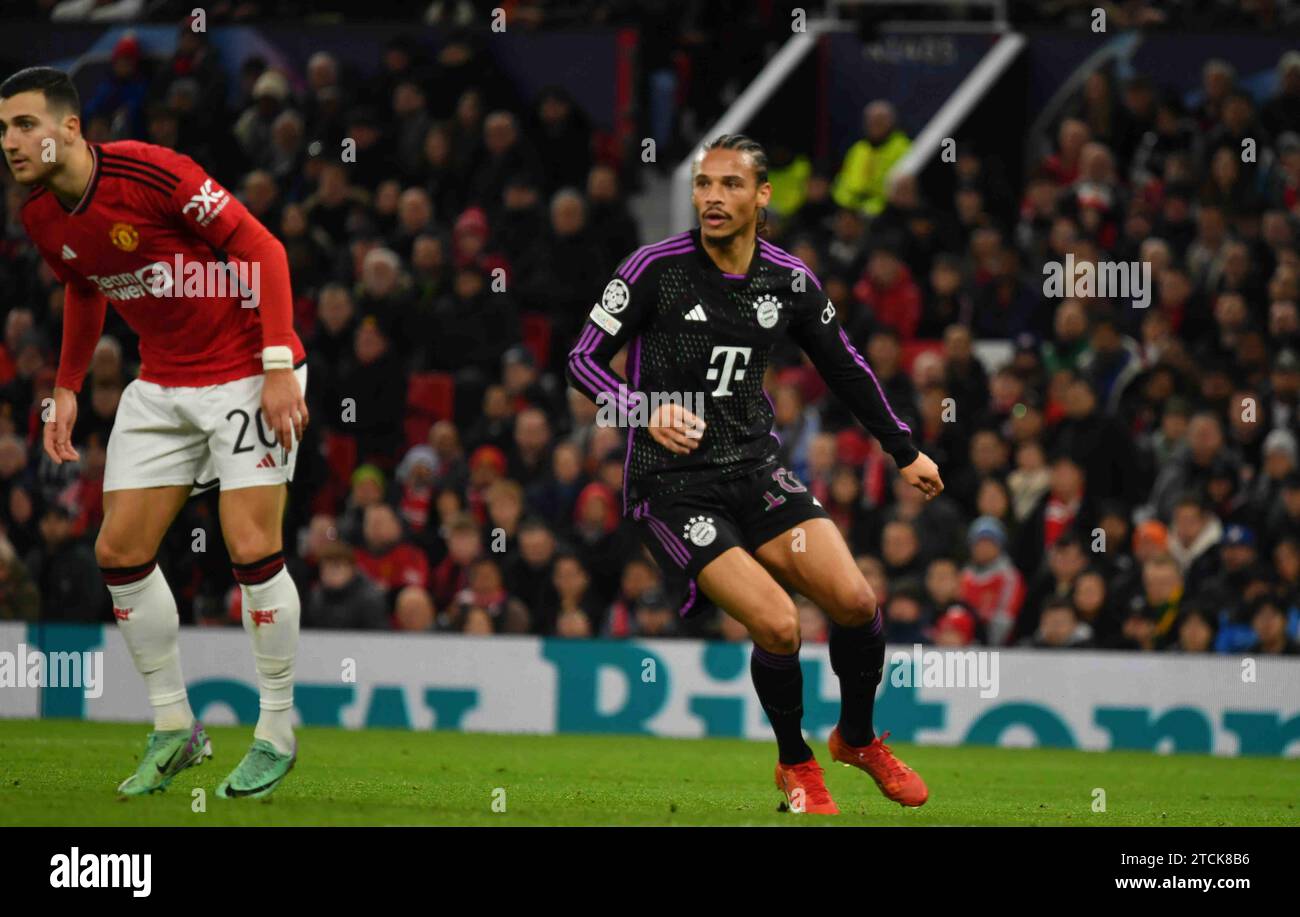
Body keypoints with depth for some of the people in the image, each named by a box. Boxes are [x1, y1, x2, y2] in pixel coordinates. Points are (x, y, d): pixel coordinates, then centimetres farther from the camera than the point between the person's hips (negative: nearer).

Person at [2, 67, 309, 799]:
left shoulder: (150, 171, -23)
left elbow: (261, 247, -20)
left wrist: (279, 367, -24)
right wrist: (66, 390, 13)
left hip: (246, 374, -7)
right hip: (162, 386, 7)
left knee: (253, 549, -13)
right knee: (120, 550, 1)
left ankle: (277, 733, 4)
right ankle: (175, 727, 16)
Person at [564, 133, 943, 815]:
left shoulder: (791, 282, 3)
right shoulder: (655, 269, -9)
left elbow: (845, 368, 19)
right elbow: (582, 360, -8)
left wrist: (904, 451, 26)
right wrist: (646, 411, -26)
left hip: (757, 470, 4)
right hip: (673, 487, -4)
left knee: (855, 602, -12)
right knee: (777, 624, -20)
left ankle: (858, 737, 18)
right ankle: (794, 765, 7)